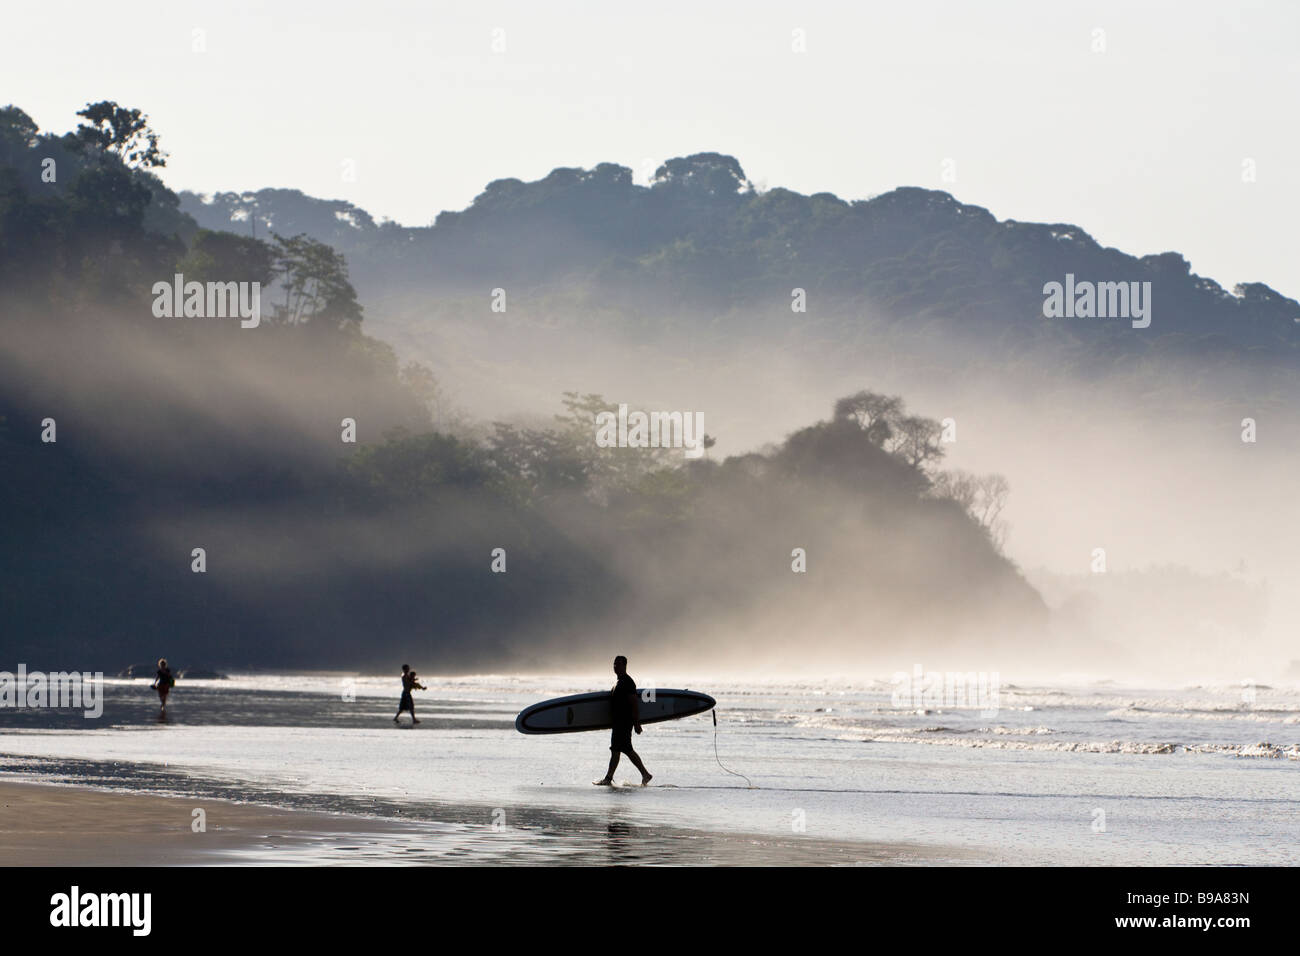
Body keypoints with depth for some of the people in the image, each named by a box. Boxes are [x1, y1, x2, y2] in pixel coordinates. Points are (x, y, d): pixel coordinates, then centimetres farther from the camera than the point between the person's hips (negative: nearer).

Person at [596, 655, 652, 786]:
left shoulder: (627, 682, -13)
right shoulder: (619, 682, 19)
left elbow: (635, 703, -17)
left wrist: (637, 723, -20)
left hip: (624, 721, -11)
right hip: (619, 721, 11)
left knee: (615, 749, -10)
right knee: (627, 750, 11)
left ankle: (608, 779, -9)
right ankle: (645, 774, 14)